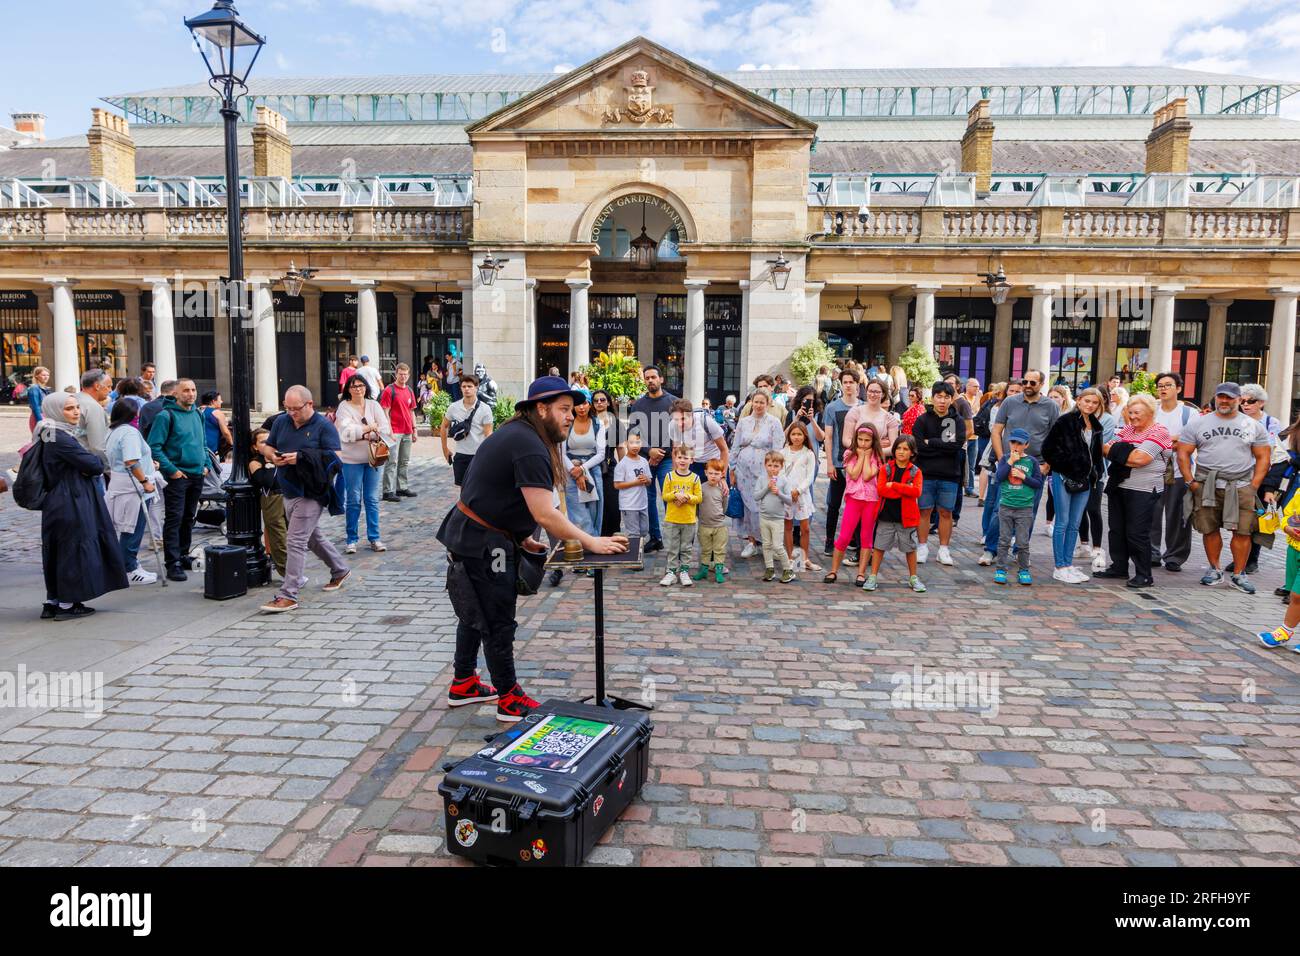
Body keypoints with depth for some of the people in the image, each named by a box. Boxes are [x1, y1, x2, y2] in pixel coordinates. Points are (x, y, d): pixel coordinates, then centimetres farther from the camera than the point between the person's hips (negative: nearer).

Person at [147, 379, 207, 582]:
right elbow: (154, 446, -14)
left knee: (189, 518, 16)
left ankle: (183, 555, 28)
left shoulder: (198, 414, 13)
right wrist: (171, 470, -18)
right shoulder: (166, 416, -10)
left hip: (197, 475, 7)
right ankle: (173, 564, -6)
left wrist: (206, 464, 12)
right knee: (174, 519, -7)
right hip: (177, 476, -7)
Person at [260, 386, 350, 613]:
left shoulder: (324, 426, -9)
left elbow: (334, 457, -15)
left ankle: (288, 596, -7)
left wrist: (301, 457, -23)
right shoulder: (281, 421, 9)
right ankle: (340, 569, 41)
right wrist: (273, 456, -6)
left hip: (310, 494, -8)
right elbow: (266, 446, 18)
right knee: (312, 537, 21)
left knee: (295, 541, -11)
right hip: (288, 492, 8)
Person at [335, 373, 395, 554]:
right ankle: (352, 539, 13)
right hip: (351, 460, -2)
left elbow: (385, 429, -5)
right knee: (353, 500, 2)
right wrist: (369, 428, -17)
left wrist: (361, 434, -15)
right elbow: (346, 432, -17)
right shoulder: (344, 407, -3)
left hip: (373, 457, 3)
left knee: (372, 499, 7)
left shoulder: (373, 405, 5)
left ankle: (374, 538, 15)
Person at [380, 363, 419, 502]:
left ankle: (402, 487, 24)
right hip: (394, 432, -7)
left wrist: (414, 430, 15)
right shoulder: (389, 390, -7)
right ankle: (388, 491, -5)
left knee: (404, 462, 14)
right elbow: (385, 413, -10)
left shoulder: (410, 391, 13)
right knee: (392, 462, -6)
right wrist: (389, 432, -16)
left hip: (407, 432, 7)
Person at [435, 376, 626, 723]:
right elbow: (545, 514, -28)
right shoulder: (530, 447, -23)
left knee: (475, 614, 22)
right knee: (497, 623, 2)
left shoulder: (516, 433, 10)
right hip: (482, 546, -11)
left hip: (469, 536, 11)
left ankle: (464, 684, 38)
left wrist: (522, 538, 10)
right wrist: (590, 542, -21)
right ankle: (510, 700, 16)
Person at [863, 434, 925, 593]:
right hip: (886, 516, 0)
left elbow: (916, 492, -18)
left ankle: (913, 578, 27)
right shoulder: (886, 468, -1)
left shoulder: (915, 471, -2)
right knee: (879, 546, 4)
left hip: (906, 517, 0)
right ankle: (873, 577, 14)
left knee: (910, 548, 12)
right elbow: (880, 489, -14)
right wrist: (904, 491, -17)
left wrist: (893, 485, -20)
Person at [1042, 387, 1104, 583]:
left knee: (1075, 524, 10)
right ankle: (1059, 567, 4)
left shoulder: (1096, 426, 12)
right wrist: (1062, 465, -9)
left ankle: (1068, 564, 18)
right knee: (1063, 523, -1)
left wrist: (1095, 474, 9)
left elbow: (1097, 453, 20)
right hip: (1064, 478, -6)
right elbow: (1048, 448, -8)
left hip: (1084, 479, 6)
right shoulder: (1065, 421, -8)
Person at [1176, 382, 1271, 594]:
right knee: (1210, 529, 4)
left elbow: (1263, 457, 9)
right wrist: (1190, 481, -4)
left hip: (1241, 487, 0)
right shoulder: (1197, 423, 6)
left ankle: (1238, 574, 6)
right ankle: (1214, 569, 18)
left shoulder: (1254, 426, 9)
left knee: (1242, 531, -4)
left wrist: (1254, 486, -2)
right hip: (1206, 486, 0)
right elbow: (1183, 453, 5)